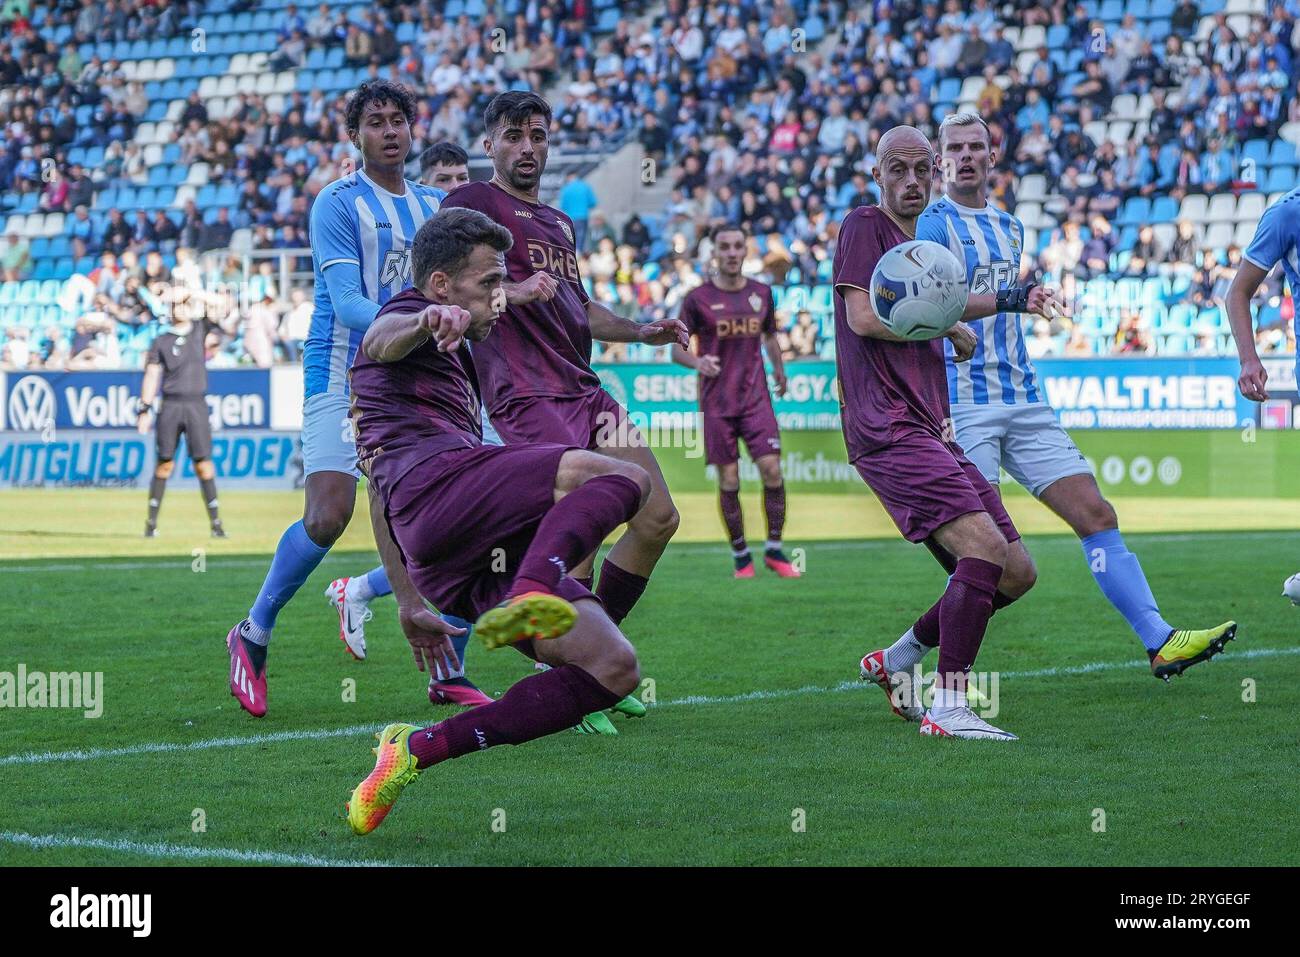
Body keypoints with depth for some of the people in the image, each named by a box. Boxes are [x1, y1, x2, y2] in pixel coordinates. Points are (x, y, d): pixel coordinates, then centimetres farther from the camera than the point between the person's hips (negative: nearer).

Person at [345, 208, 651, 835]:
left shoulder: (452, 363, 41)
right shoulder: (408, 315, 15)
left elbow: (382, 496, 42)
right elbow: (385, 338, -14)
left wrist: (410, 604, 38)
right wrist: (431, 322, -38)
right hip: (438, 481, -8)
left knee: (613, 669, -6)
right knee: (623, 477, -27)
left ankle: (416, 751, -11)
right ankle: (530, 596, -53)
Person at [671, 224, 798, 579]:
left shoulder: (762, 293, 8)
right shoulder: (697, 298, -2)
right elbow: (676, 348, -1)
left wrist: (779, 370, 22)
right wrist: (697, 362, -20)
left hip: (756, 397, 2)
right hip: (716, 402, -2)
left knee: (772, 470, -10)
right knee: (729, 481, -1)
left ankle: (774, 550, 4)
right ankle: (740, 555, 12)